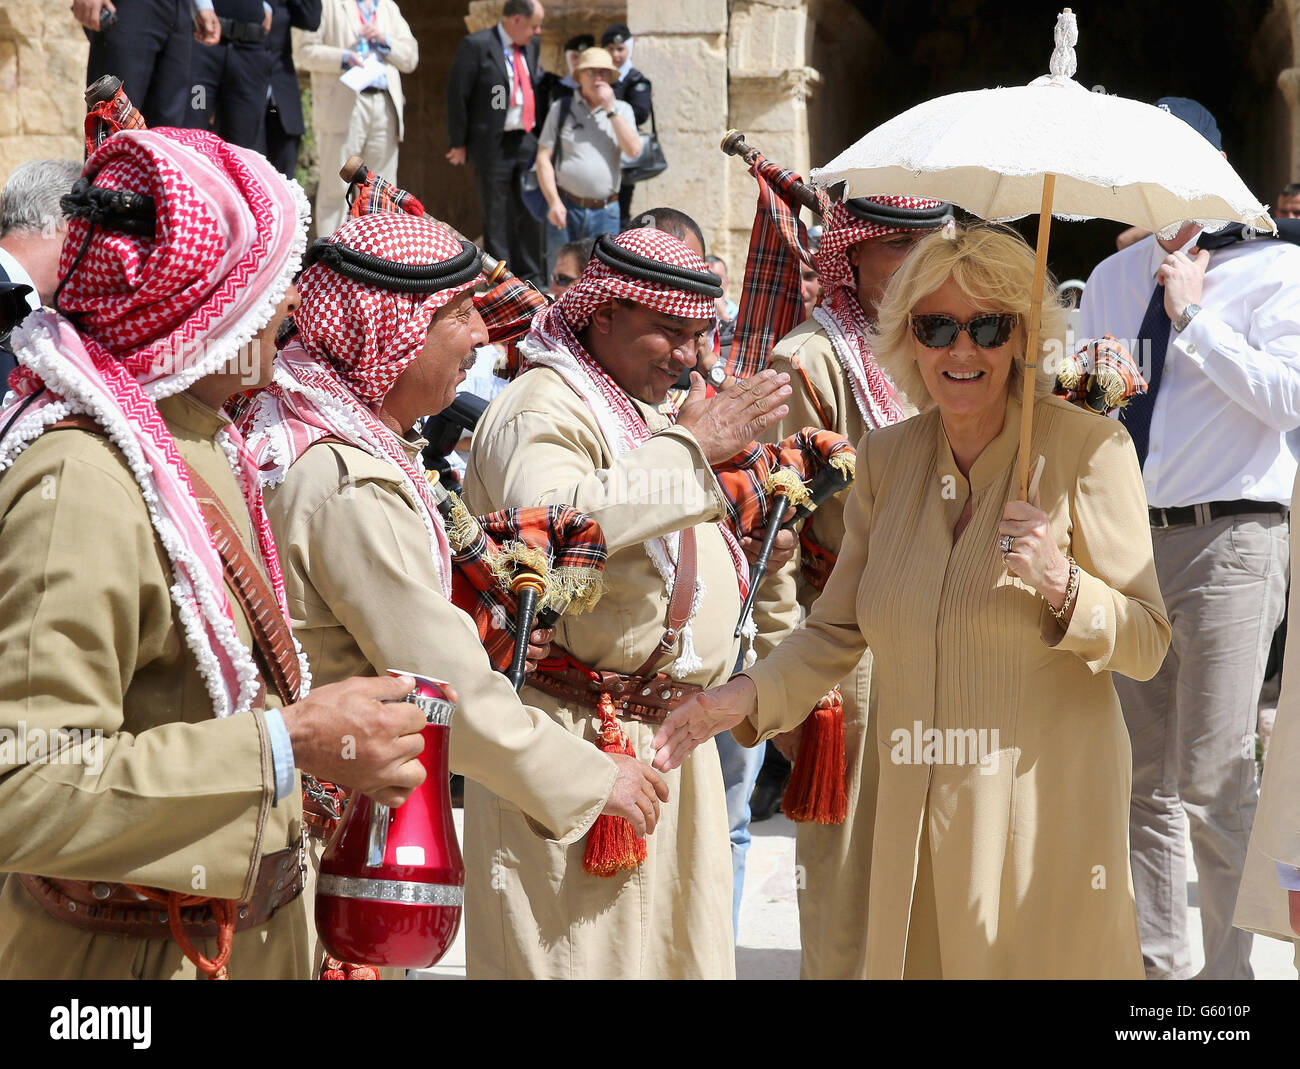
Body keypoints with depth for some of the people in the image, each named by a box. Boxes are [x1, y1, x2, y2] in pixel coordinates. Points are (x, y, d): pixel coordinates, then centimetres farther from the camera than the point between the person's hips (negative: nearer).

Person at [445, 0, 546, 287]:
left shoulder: (532, 45, 9)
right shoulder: (476, 45, -11)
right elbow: (457, 93, -9)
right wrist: (459, 143, -8)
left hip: (527, 141, 6)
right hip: (493, 143, -6)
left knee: (530, 211, 9)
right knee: (497, 215, 2)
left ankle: (530, 275, 19)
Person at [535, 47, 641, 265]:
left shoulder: (621, 110, 11)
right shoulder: (561, 108, 6)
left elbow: (633, 150, -5)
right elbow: (543, 158, 2)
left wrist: (610, 109, -7)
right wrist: (554, 202, -8)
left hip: (605, 212, 1)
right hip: (565, 207, -1)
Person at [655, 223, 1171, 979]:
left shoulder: (1087, 449, -8)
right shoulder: (886, 457, 5)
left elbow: (1148, 644, -5)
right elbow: (838, 629, 11)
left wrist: (1062, 585, -23)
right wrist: (749, 697, -4)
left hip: (1044, 813, -4)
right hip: (919, 818, 4)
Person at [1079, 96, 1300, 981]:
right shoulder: (1111, 279, 18)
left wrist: (1194, 315, -11)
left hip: (1229, 540, -6)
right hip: (1127, 536, 6)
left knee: (1214, 777, -8)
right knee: (1143, 775, 10)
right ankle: (1159, 958, 20)